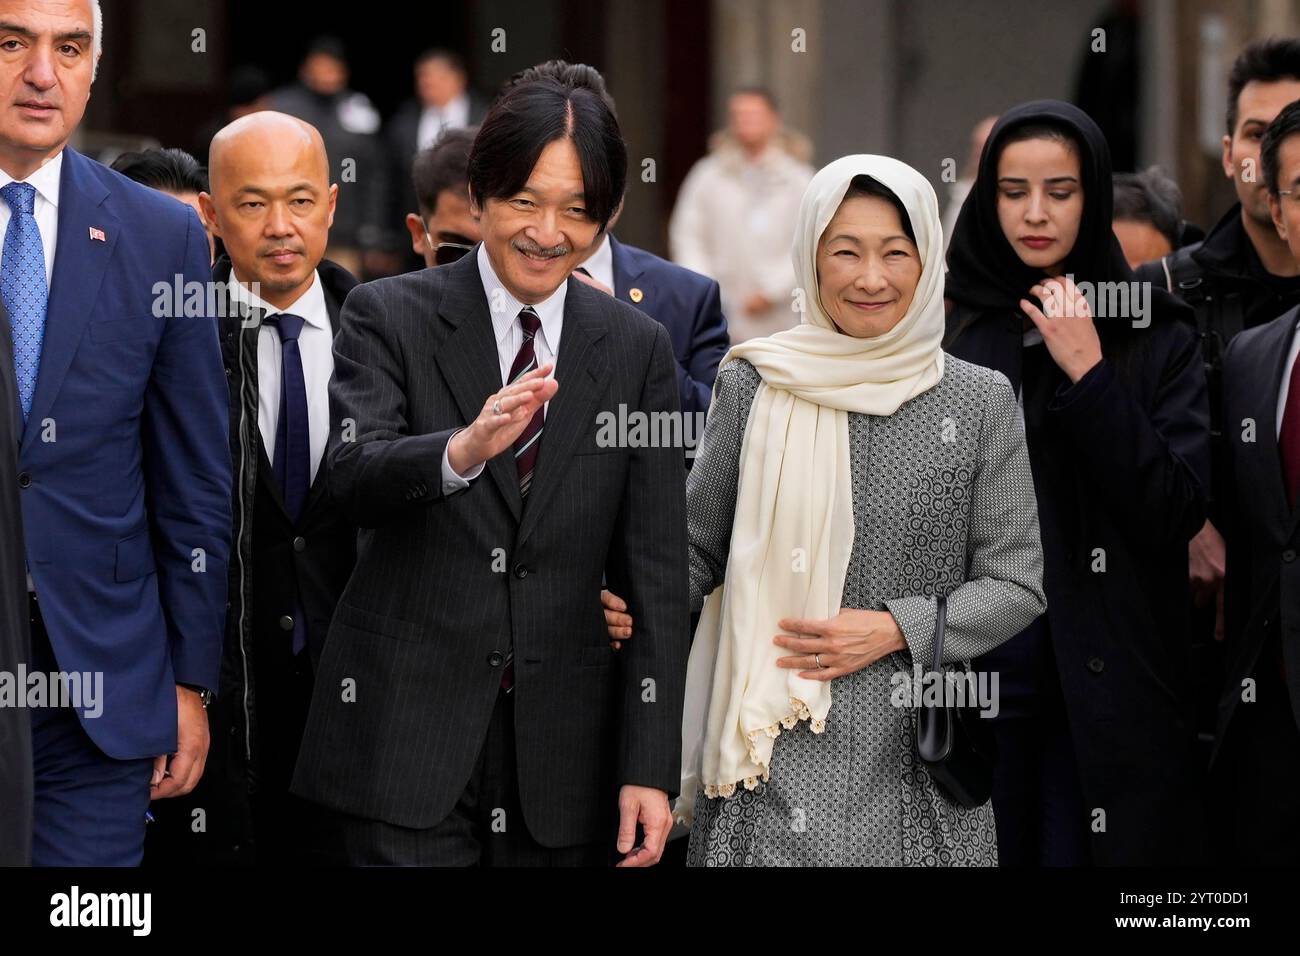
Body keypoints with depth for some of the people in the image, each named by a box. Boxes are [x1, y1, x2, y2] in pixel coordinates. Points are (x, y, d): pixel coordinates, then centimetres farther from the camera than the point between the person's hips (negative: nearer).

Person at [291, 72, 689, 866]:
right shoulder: (390, 317, 0)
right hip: (409, 734, -2)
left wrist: (651, 767, -3)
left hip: (565, 749, 2)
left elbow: (655, 569, 3)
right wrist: (464, 449, -39)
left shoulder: (638, 348, 7)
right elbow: (352, 476, -17)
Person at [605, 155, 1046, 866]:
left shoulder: (982, 401, 1)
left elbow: (1016, 586, 3)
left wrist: (896, 629, -10)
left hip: (915, 760, 0)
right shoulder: (753, 385, 3)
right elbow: (701, 547, 11)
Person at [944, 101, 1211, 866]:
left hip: (1107, 692, -1)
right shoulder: (947, 333, 4)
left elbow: (1178, 514, -11)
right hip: (965, 683, 1)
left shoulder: (1157, 338, 1)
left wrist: (1087, 374, -14)